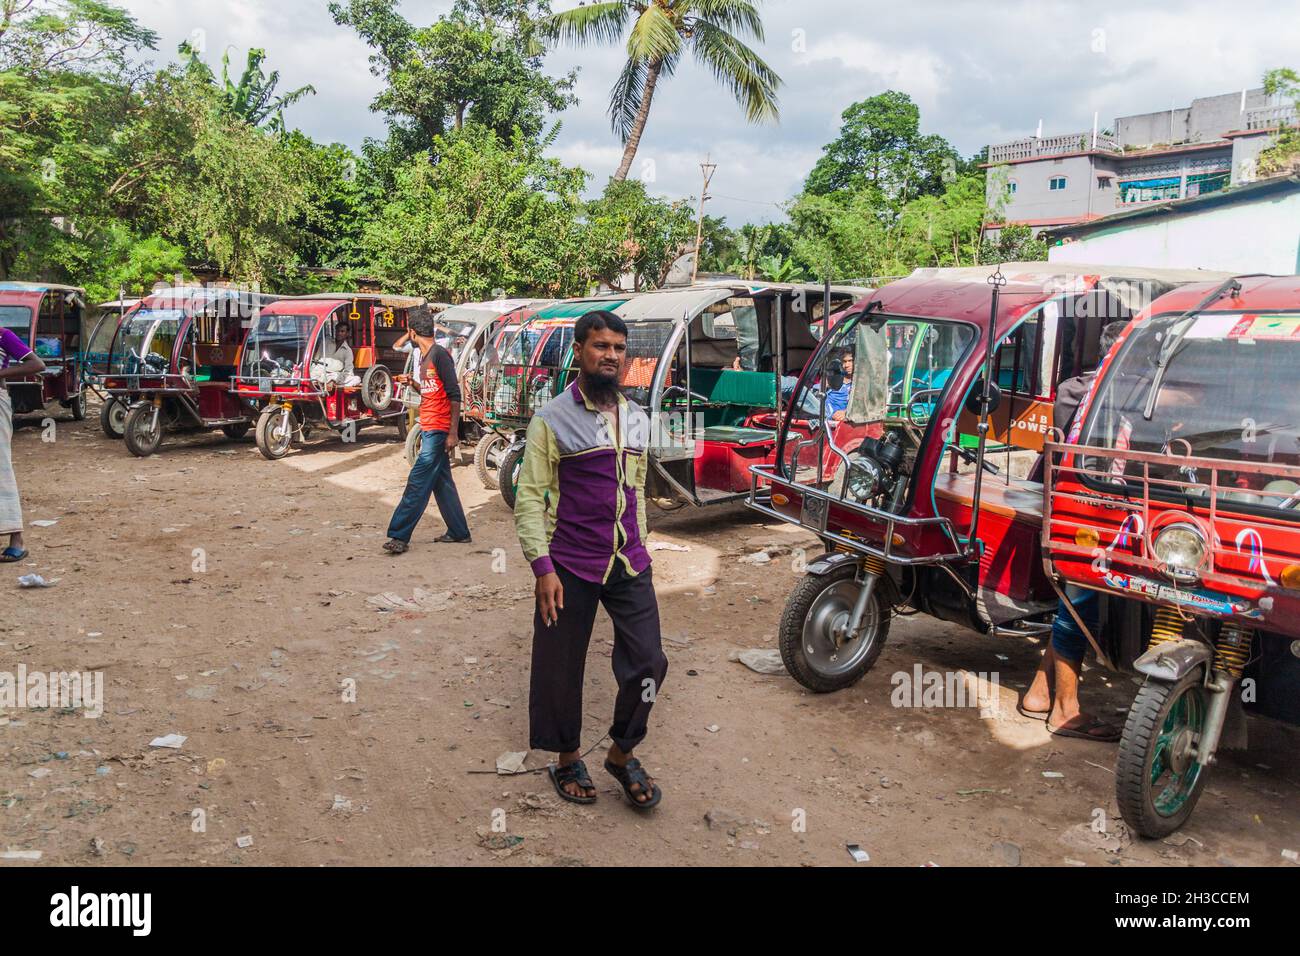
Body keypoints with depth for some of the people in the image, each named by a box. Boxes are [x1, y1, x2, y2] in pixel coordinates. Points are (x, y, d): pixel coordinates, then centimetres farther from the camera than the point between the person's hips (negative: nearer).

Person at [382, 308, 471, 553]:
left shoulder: (440, 354, -13)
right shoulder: (425, 358, 14)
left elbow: (454, 395, -16)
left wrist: (453, 432, -19)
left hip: (438, 431, -9)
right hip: (428, 430, 9)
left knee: (418, 483, -8)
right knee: (442, 483, 12)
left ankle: (399, 536, -6)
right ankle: (459, 532, 20)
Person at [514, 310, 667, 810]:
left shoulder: (636, 418, 10)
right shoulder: (552, 419, -7)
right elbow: (529, 498, -8)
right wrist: (542, 567, -14)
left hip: (629, 564, 5)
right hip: (571, 567, -4)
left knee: (648, 663, 4)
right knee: (561, 669, 8)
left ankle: (622, 754, 26)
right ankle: (568, 759, 31)